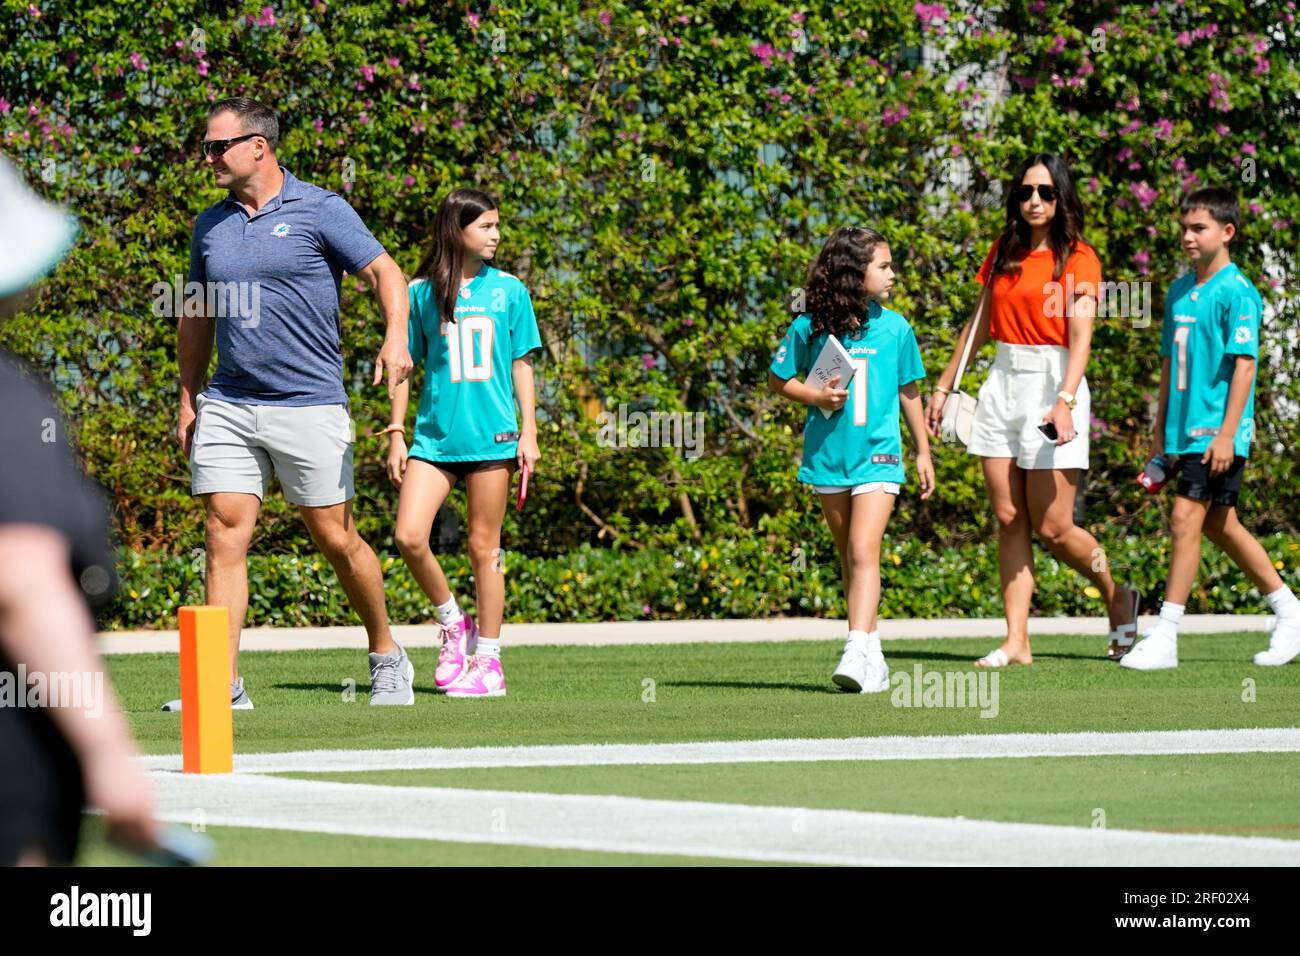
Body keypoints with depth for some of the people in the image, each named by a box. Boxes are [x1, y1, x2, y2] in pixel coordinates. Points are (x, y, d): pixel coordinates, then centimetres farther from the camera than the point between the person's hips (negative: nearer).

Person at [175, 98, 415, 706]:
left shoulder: (320, 211, -3)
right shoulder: (209, 226, 12)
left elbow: (384, 272, -4)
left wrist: (396, 339, -22)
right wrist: (188, 400, 18)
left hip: (309, 405, -4)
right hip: (227, 407, 4)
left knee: (335, 538, 1)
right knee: (224, 533, -6)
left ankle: (386, 656, 22)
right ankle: (223, 684, -7)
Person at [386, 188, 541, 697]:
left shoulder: (508, 289, 6)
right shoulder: (422, 292, 3)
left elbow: (521, 364, 10)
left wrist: (529, 433, 4)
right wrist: (396, 434, 5)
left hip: (492, 437, 0)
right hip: (434, 439, 0)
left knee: (484, 547, 2)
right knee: (409, 536, -13)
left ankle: (487, 660, 10)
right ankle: (452, 622, 10)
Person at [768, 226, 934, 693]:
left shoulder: (895, 328, 1)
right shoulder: (809, 327, -2)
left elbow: (909, 392, 12)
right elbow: (778, 379, 9)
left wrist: (923, 452, 15)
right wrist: (815, 396, -9)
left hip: (877, 456, -2)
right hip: (828, 456, 2)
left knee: (863, 552, -16)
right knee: (848, 558, 10)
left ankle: (858, 653, -25)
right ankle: (872, 655, 19)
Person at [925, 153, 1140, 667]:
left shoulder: (1078, 259, -5)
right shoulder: (1004, 254, 12)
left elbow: (1080, 337, -15)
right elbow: (978, 325, 21)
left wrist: (1065, 401, -27)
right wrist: (944, 386, 21)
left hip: (1052, 386, -6)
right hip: (1002, 386, 6)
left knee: (1052, 528, -6)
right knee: (1009, 521, 1)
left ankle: (1117, 599, 20)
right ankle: (1016, 642, 2)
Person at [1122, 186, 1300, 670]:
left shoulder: (1236, 292, -12)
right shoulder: (1180, 290, 12)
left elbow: (1244, 363, -15)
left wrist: (1227, 432, -19)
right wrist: (1160, 428, 19)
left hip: (1217, 431, -9)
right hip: (1186, 429, 9)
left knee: (1187, 518, -12)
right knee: (1220, 524, 14)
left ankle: (1165, 636, -10)